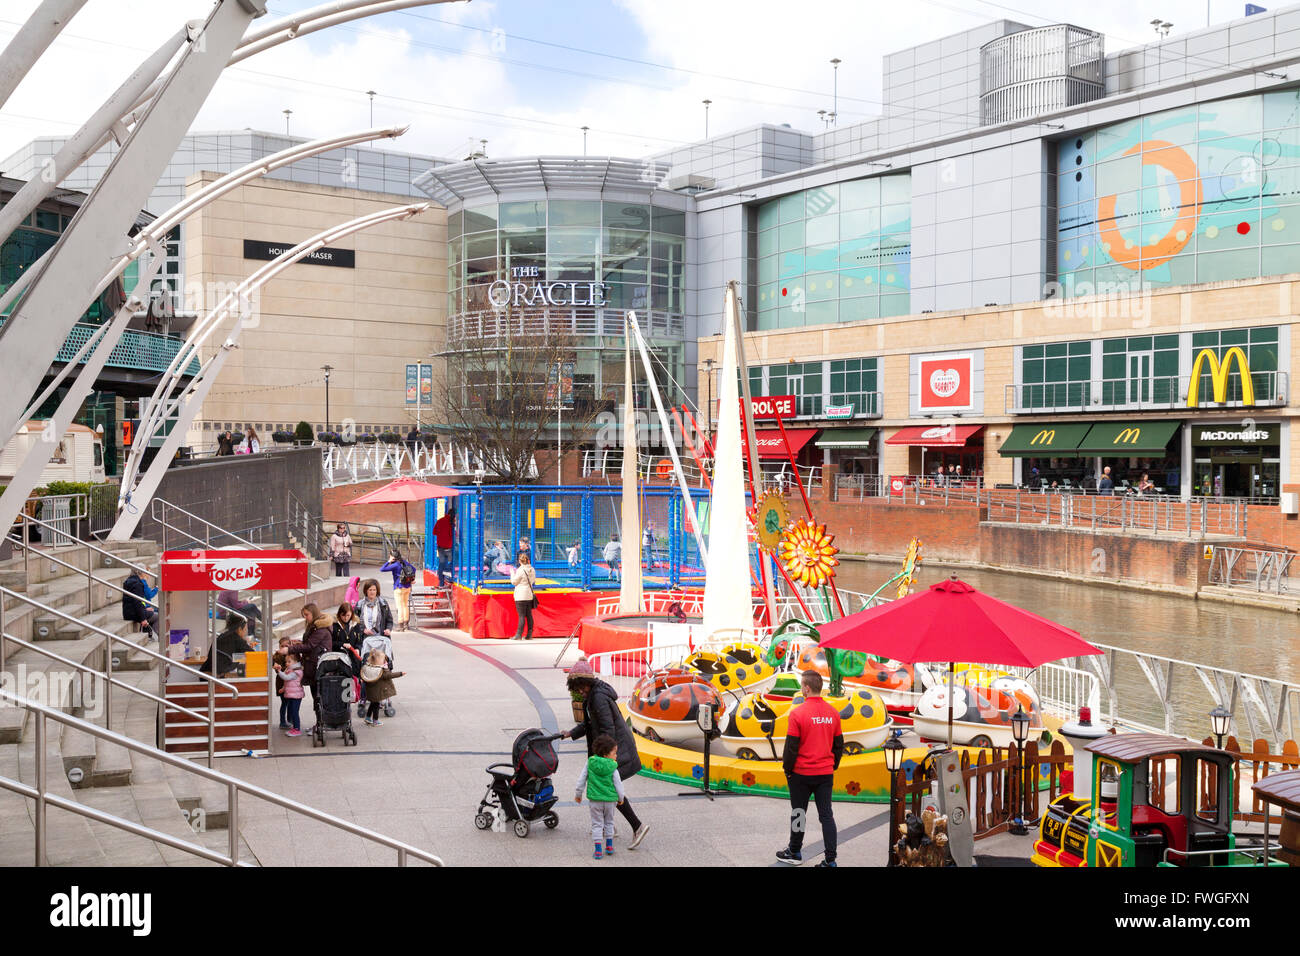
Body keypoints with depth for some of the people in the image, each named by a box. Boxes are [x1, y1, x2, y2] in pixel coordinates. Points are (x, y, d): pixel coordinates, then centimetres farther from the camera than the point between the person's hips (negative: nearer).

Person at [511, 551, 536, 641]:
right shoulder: (532, 569, 6)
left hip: (521, 596, -6)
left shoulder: (521, 570, -14)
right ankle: (529, 635, 13)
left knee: (521, 615, -7)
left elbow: (514, 582, -6)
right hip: (530, 595, 6)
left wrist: (512, 573, 7)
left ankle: (519, 635, -7)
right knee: (529, 615, 10)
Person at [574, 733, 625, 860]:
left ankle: (598, 850, 3)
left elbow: (581, 780, 1)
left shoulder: (590, 763, -5)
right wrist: (620, 798, 13)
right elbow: (618, 784, -5)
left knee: (597, 824, 9)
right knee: (609, 822, 20)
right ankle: (609, 846, 26)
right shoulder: (612, 768, -11)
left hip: (594, 799, 0)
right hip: (610, 800, 0)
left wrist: (578, 794, 15)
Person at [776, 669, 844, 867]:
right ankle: (830, 860, 5)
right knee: (826, 815, 6)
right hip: (826, 773, 4)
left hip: (802, 773, -4)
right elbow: (839, 744, 9)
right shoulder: (833, 713, 1)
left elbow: (791, 746, -12)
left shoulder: (798, 713, -15)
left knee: (798, 813, 11)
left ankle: (794, 853, 24)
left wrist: (787, 769, 1)